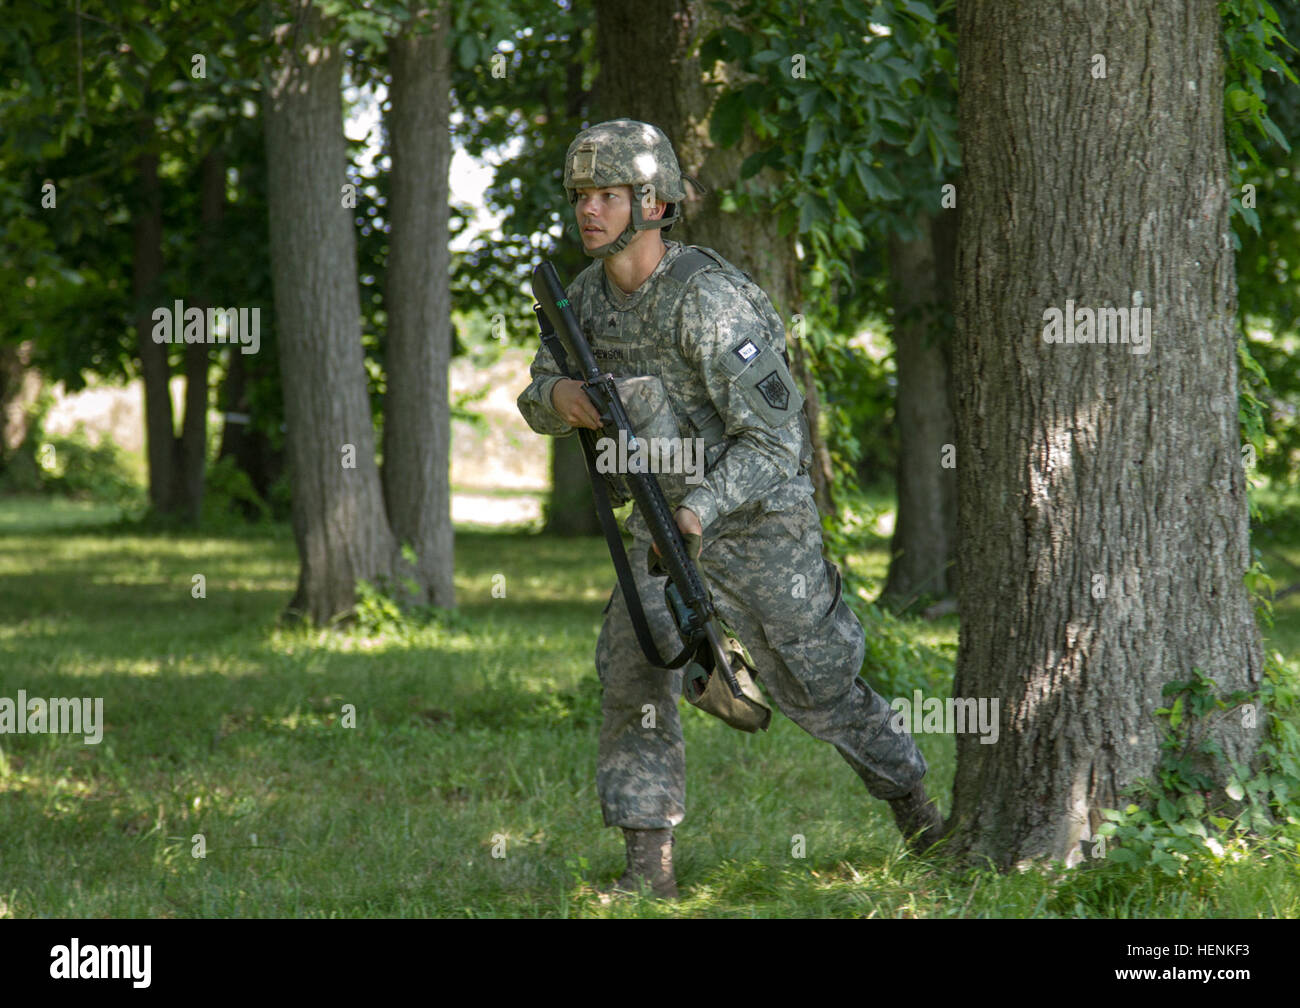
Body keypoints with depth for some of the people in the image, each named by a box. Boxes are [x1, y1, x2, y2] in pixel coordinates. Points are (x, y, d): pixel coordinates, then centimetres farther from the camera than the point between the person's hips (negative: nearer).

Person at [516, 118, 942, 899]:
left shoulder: (707, 299, -27)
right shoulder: (592, 292, -3)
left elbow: (775, 439, -28)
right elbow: (538, 404, 5)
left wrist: (698, 511, -40)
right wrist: (559, 395, -20)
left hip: (757, 521, -6)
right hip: (667, 518, 6)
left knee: (819, 688, 6)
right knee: (633, 674, -10)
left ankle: (918, 814, 29)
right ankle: (651, 866, -7)